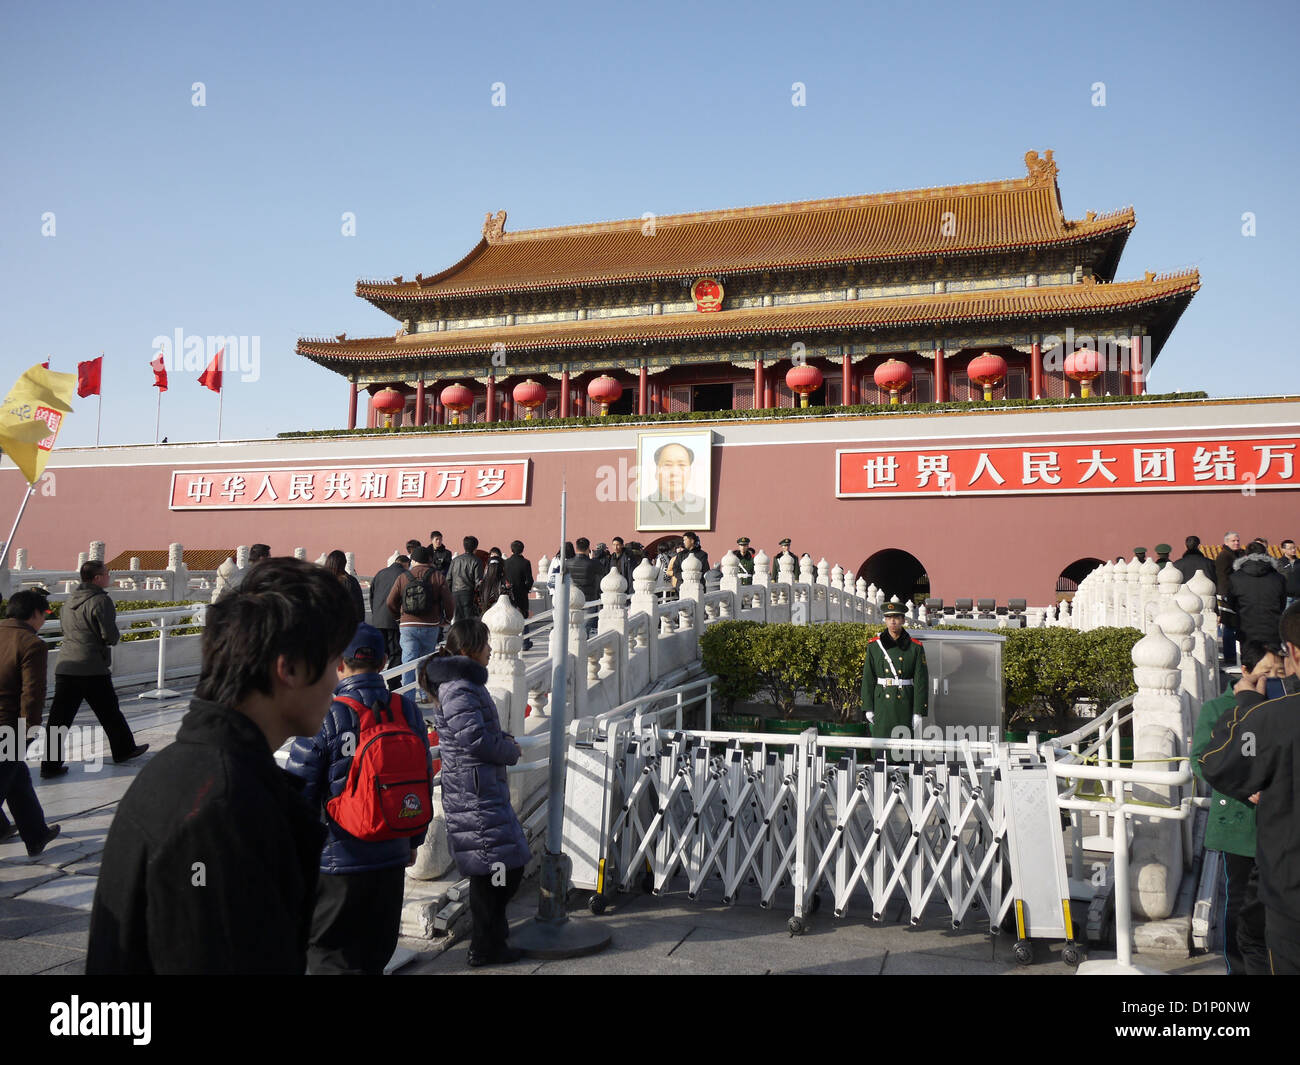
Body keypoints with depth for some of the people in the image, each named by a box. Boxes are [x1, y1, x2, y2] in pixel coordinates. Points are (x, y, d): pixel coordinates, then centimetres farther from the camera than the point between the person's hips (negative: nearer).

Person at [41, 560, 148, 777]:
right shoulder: (101, 600, -13)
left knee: (59, 716, 4)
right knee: (109, 712, 11)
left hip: (65, 667, 6)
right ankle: (123, 749, 26)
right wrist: (116, 636, 5)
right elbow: (110, 636, -16)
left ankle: (51, 764, 1)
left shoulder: (70, 599, 11)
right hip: (93, 669, -6)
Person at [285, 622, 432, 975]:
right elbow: (424, 781, 9)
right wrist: (413, 840, 21)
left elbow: (299, 795, -13)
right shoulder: (408, 711, 0)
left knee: (329, 958, 8)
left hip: (337, 861, -5)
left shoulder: (324, 718, -17)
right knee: (374, 958, 21)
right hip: (392, 857, 5)